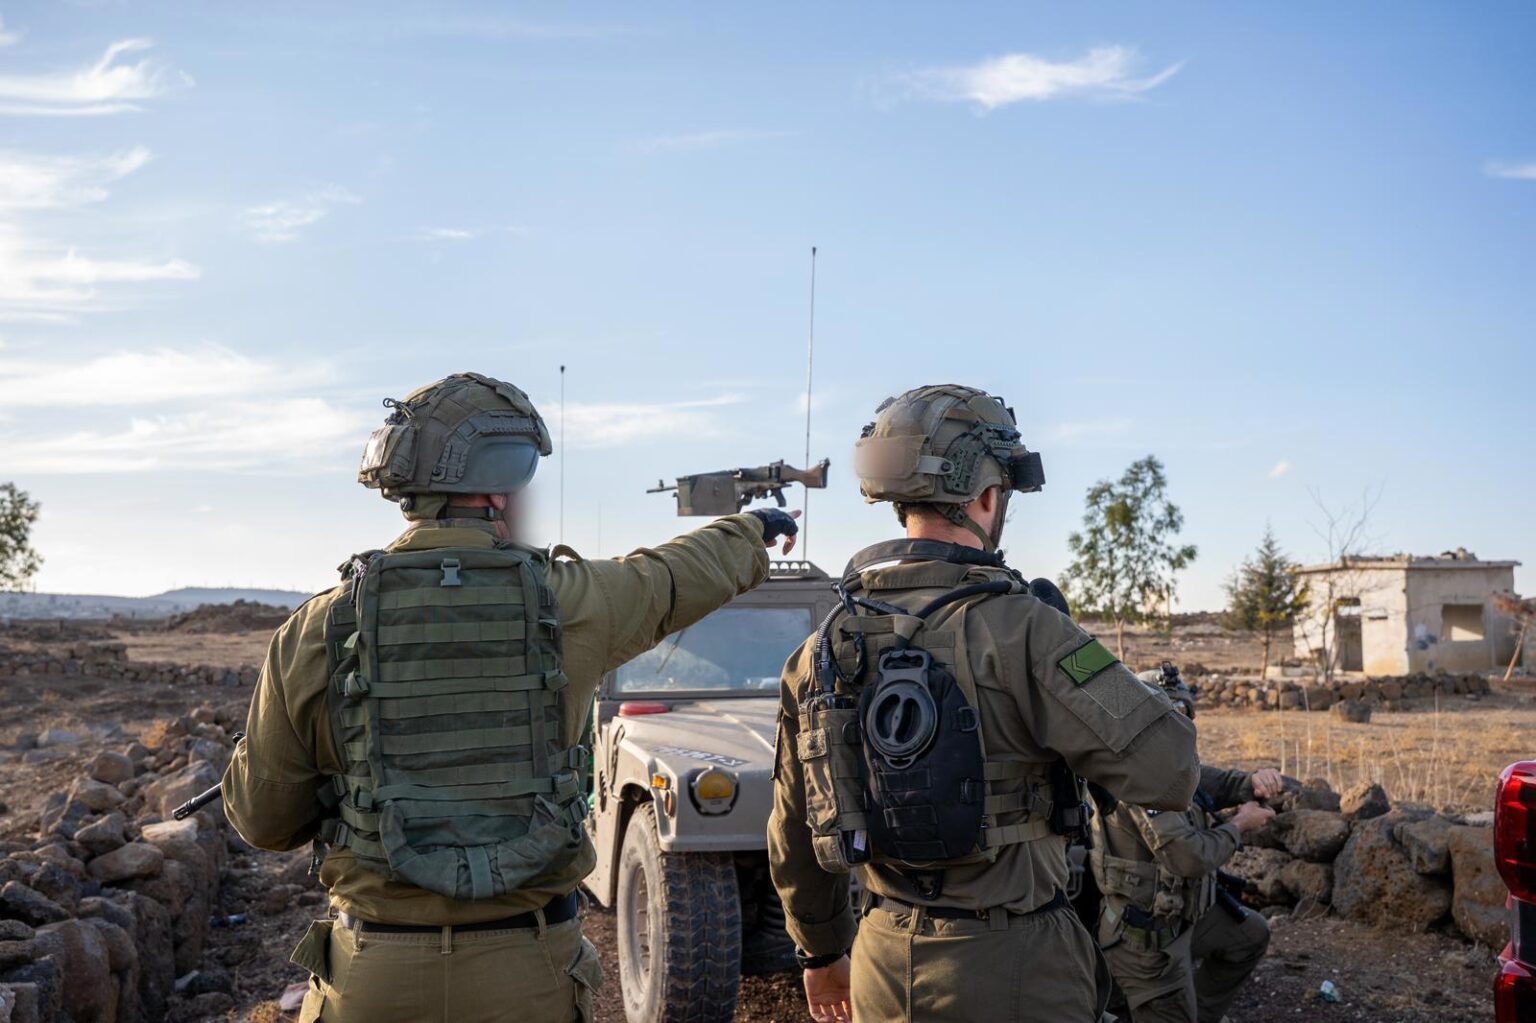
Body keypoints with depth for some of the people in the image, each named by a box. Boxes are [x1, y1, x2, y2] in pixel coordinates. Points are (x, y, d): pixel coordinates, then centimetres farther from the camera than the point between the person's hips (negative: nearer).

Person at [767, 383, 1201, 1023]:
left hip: (883, 965, 6)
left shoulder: (825, 647, 2)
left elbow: (795, 832, 10)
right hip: (1009, 969, -5)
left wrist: (821, 952, 24)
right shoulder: (1016, 628, -17)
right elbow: (1168, 771, -21)